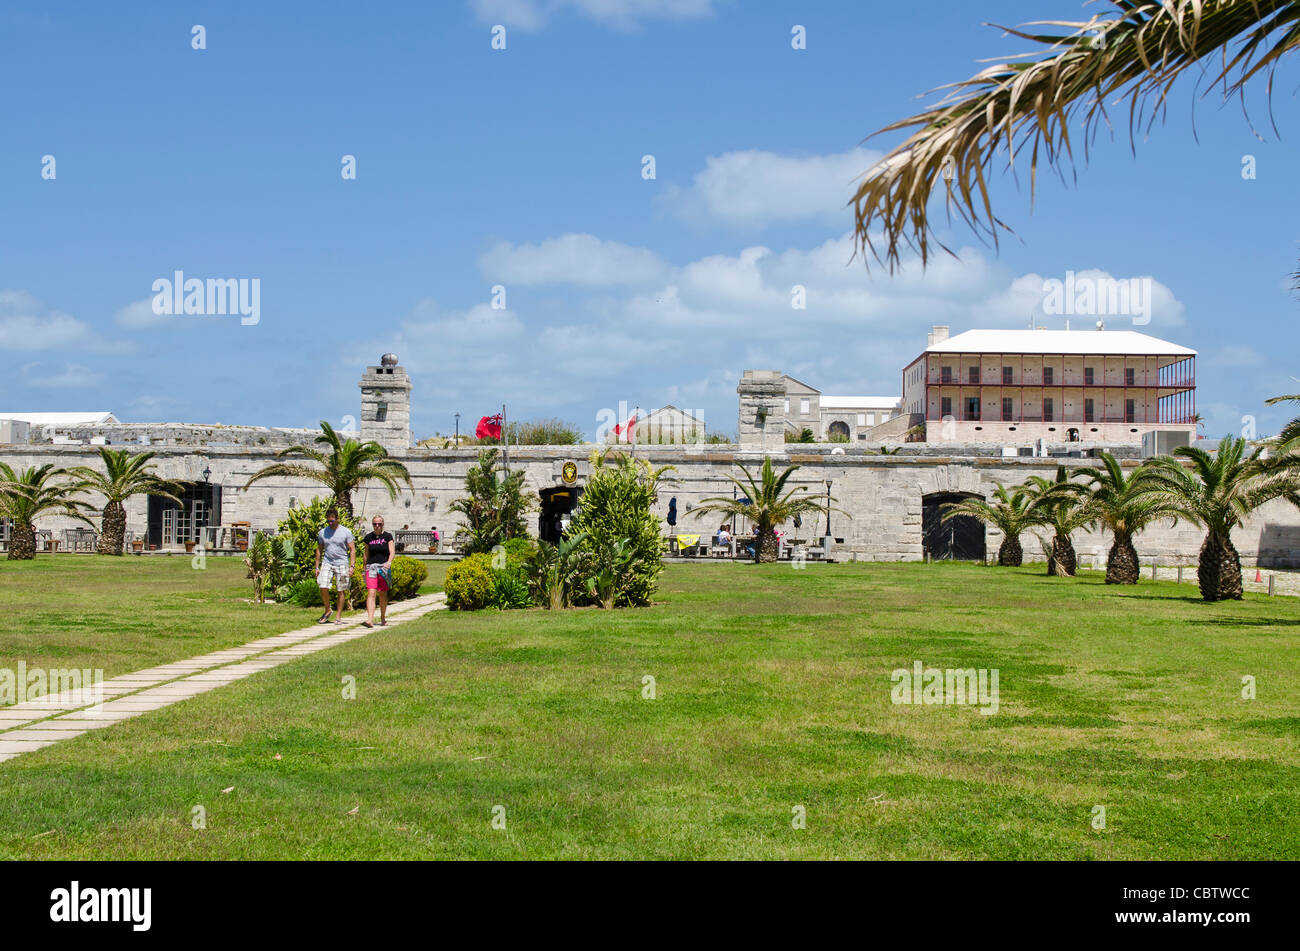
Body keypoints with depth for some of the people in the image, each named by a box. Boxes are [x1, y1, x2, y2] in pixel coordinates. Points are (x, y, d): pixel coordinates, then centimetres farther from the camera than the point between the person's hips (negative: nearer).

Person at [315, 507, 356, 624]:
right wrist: (317, 567, 11)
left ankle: (338, 616, 9)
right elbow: (319, 550, 16)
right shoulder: (322, 533, 8)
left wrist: (352, 566, -10)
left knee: (341, 590, 1)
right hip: (327, 563, 2)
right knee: (323, 587, -12)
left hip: (342, 564, -2)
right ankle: (327, 610, 9)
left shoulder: (346, 532, -1)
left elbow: (352, 550, -1)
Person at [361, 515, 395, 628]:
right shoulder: (368, 537, 10)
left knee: (383, 594, 7)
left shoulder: (387, 536, 4)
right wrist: (365, 569, 16)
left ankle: (383, 618, 24)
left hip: (384, 567, -1)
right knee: (371, 593, -12)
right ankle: (370, 620, -22)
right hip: (371, 566, 1)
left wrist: (389, 562, -23)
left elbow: (392, 551, -5)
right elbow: (366, 555, 17)